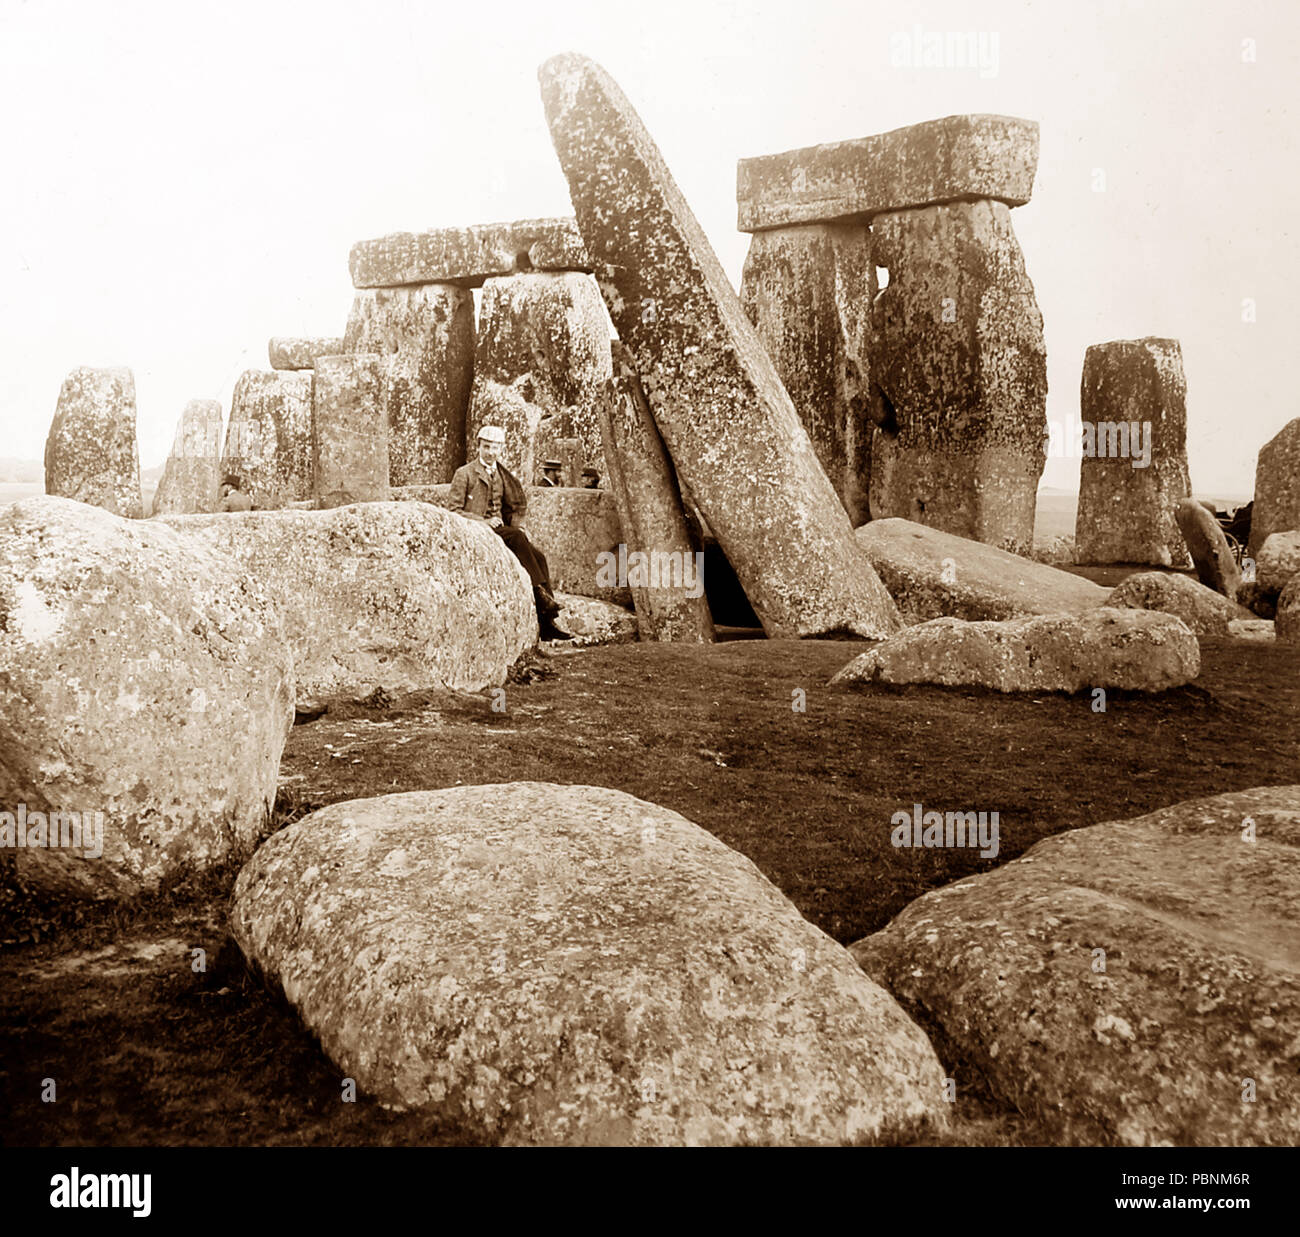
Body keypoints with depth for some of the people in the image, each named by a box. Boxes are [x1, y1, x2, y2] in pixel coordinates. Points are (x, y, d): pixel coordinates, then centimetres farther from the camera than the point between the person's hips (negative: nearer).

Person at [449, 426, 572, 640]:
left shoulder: (503, 475, 20)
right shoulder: (464, 474, 2)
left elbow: (514, 507, 26)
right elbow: (453, 511, -3)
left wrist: (517, 526, 3)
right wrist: (483, 521, -16)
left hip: (499, 533, 5)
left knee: (538, 556, -21)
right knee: (516, 536, -34)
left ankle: (548, 623, -26)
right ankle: (540, 592, -36)